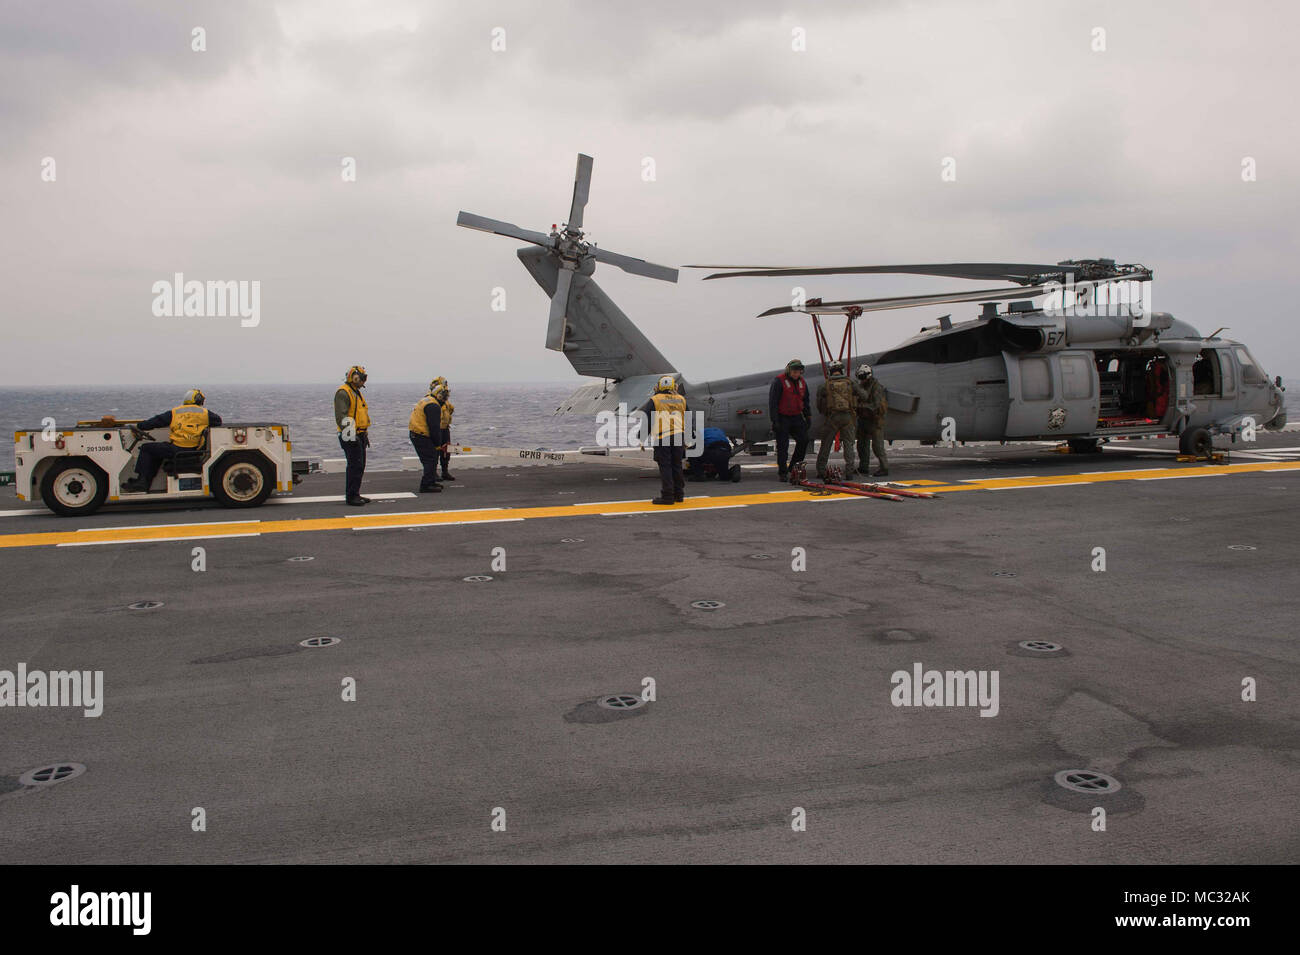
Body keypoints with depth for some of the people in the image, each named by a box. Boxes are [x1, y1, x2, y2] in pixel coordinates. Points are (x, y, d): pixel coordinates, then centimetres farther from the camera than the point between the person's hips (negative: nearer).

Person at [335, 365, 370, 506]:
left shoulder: (356, 392, 21)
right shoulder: (343, 393, -11)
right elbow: (341, 415, -20)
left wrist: (365, 434, 28)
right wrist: (349, 433, -27)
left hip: (359, 435, 10)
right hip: (351, 437, -10)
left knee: (359, 466, 12)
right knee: (355, 466, -11)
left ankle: (355, 494, 20)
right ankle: (351, 496, -7)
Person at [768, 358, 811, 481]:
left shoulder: (802, 382, 9)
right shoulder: (779, 381, -11)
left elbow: (805, 402, 20)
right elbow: (772, 402, -14)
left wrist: (808, 416, 14)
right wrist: (774, 420, -17)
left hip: (796, 417, 6)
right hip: (782, 418, -6)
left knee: (804, 439, -4)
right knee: (782, 446, -3)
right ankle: (782, 472, 6)